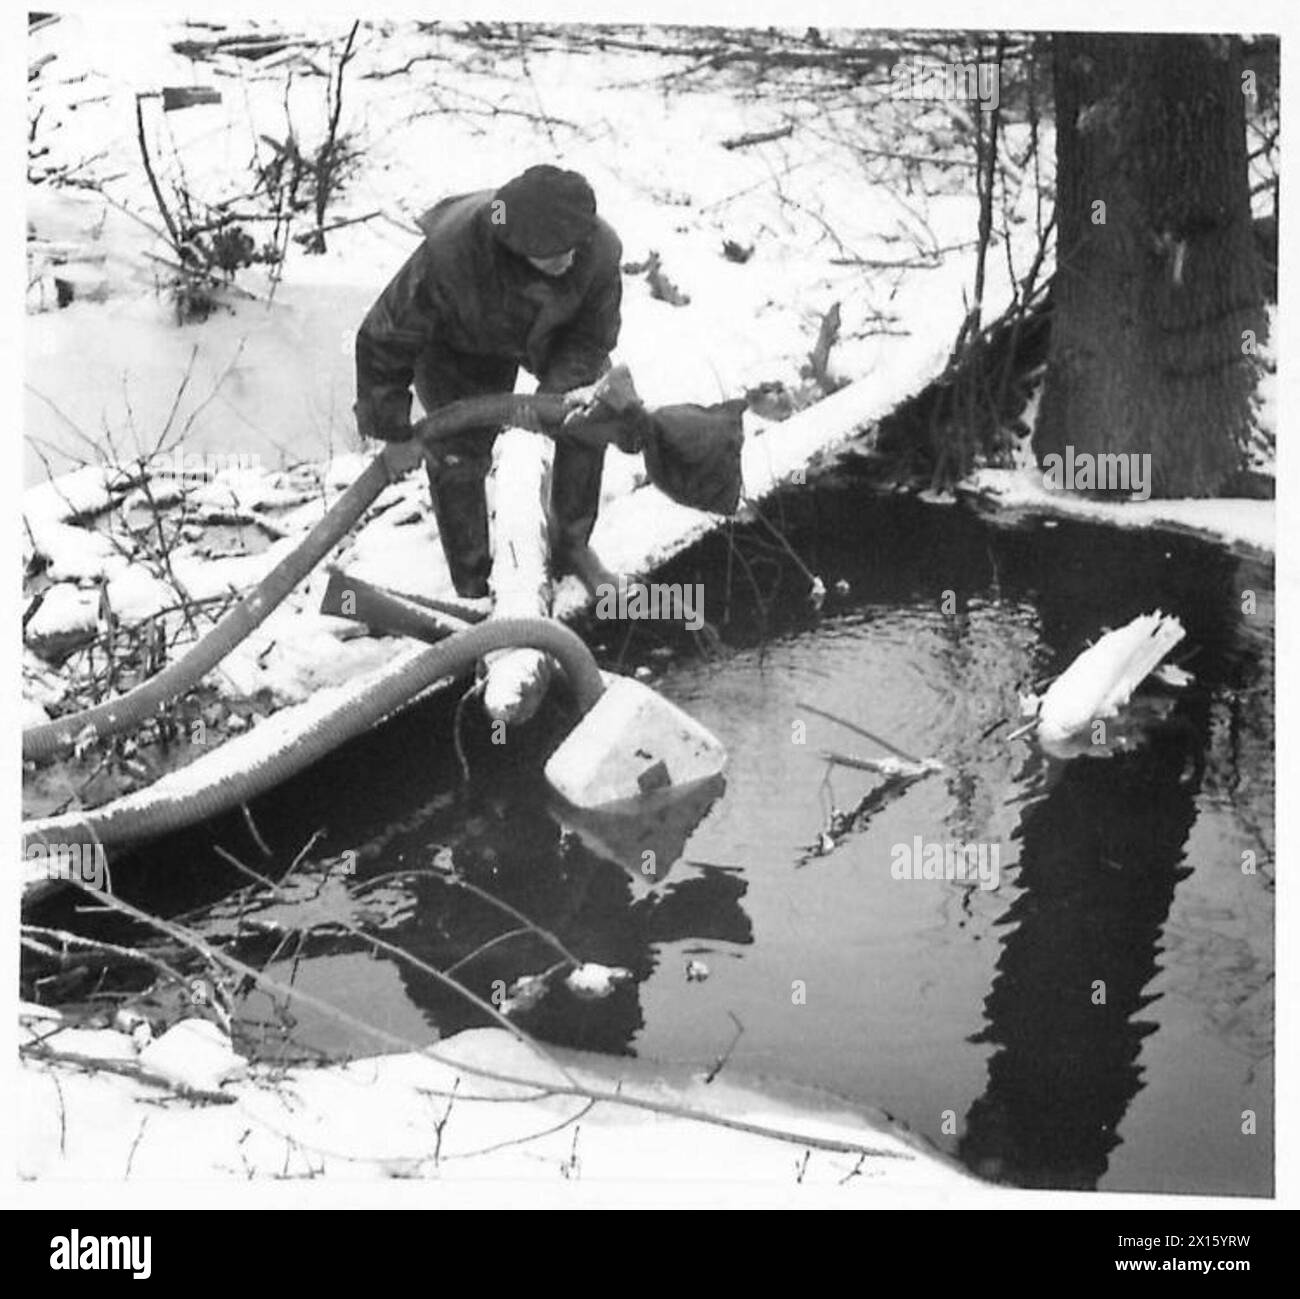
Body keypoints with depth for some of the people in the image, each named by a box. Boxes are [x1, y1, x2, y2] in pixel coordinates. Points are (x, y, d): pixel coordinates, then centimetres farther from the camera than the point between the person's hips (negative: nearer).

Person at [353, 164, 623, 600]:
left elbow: (592, 337, -15)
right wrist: (390, 430, -23)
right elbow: (385, 337, -32)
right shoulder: (450, 252, -47)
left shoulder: (599, 250, -36)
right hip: (461, 345, -3)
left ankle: (572, 547, 19)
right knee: (456, 453, -7)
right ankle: (472, 589, 12)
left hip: (552, 335, 3)